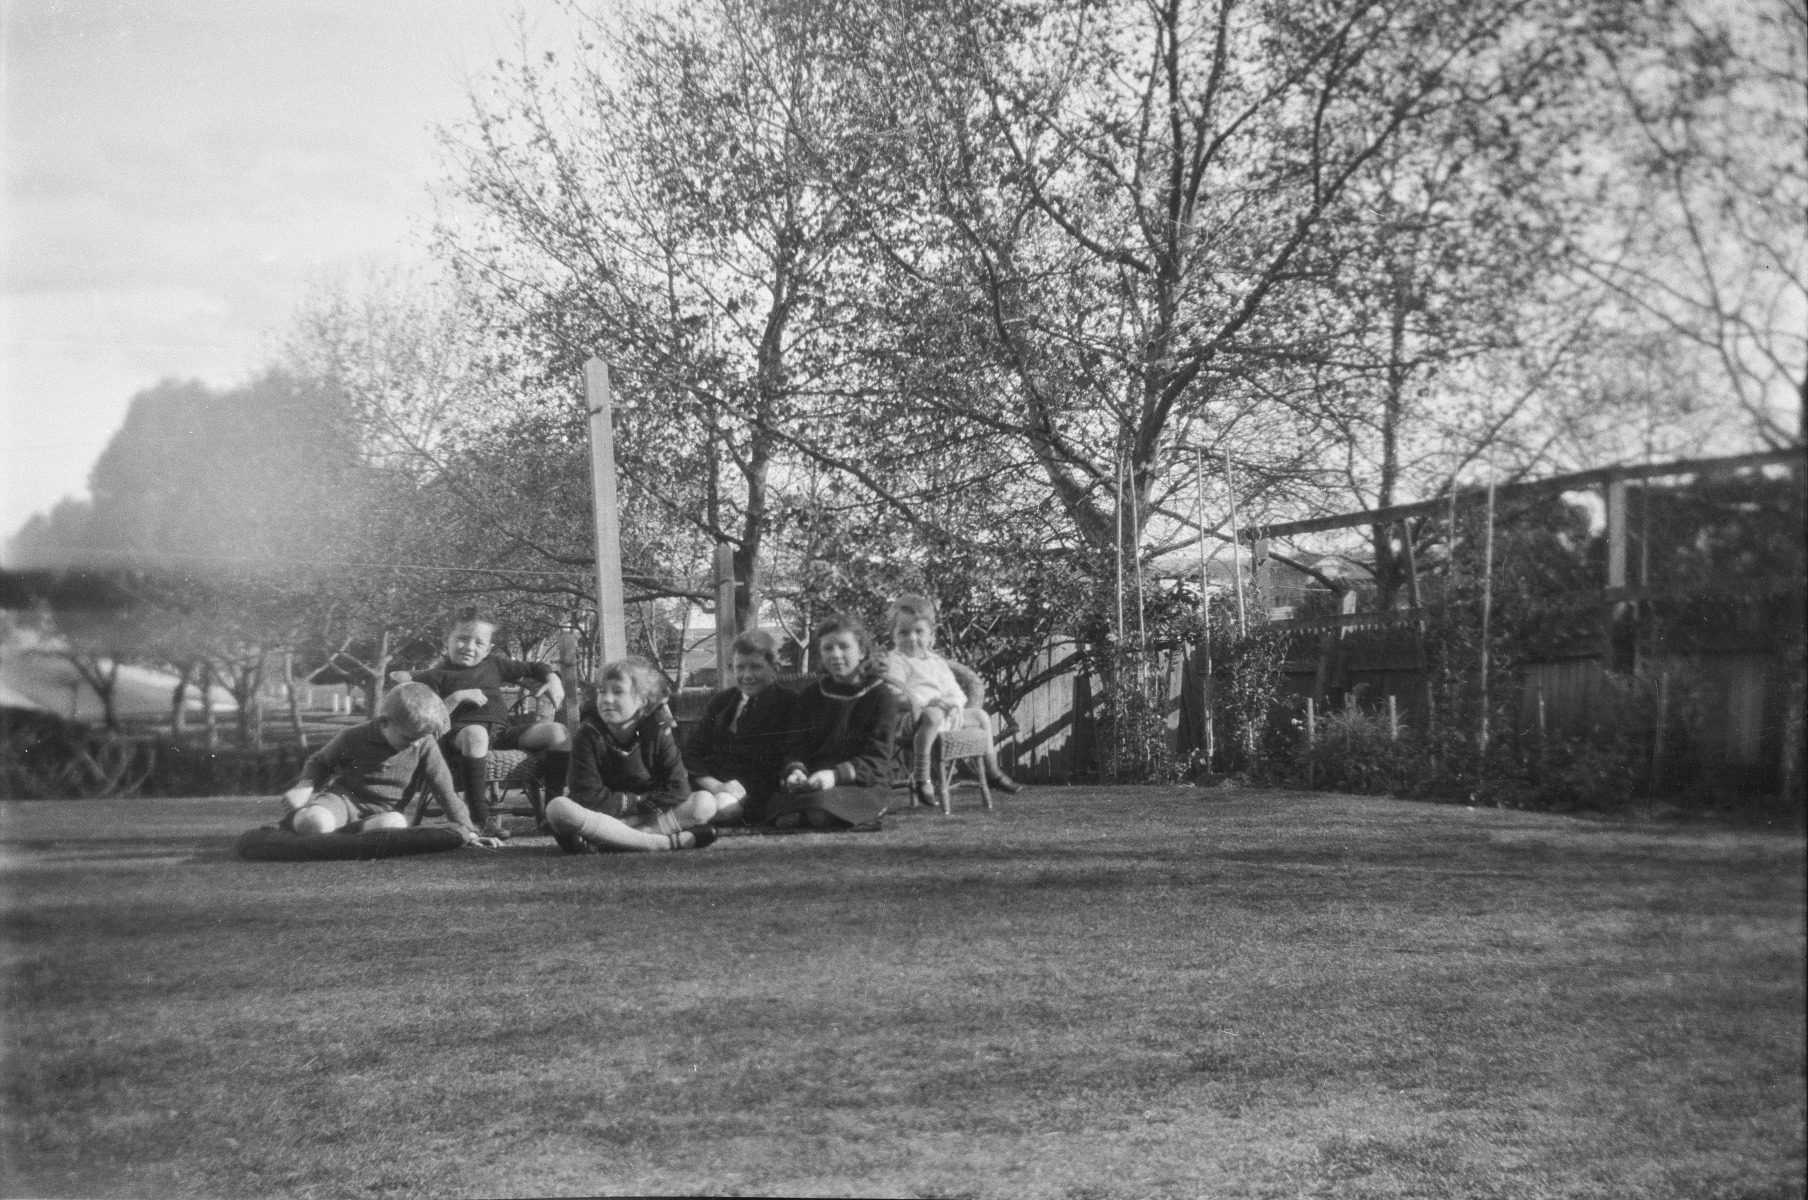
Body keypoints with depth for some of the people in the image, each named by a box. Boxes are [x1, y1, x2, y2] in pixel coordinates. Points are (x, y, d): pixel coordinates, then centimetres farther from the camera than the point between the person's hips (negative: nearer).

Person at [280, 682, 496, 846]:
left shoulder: (425, 744, -4)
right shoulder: (353, 738, -9)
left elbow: (445, 789, 2)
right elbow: (318, 762, 9)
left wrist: (467, 830, -2)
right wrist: (305, 787, -12)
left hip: (384, 811, 2)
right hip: (345, 797, -2)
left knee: (396, 823, -38)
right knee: (317, 822, -38)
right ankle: (298, 818, -1)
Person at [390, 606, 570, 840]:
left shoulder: (494, 665, 25)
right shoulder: (438, 675, 11)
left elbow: (533, 668, 34)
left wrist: (553, 680, 14)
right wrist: (457, 697, -10)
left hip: (503, 728, 5)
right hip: (461, 730, -5)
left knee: (557, 731, -15)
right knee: (475, 732, -44)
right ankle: (481, 817, -41)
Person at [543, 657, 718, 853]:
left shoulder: (657, 731, -5)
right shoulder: (589, 734, -9)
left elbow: (678, 790, -10)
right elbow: (587, 796, -16)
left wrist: (639, 803, -15)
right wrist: (634, 801, -12)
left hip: (649, 814, 2)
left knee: (706, 803, -21)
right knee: (558, 808, -34)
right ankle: (667, 842, -33)